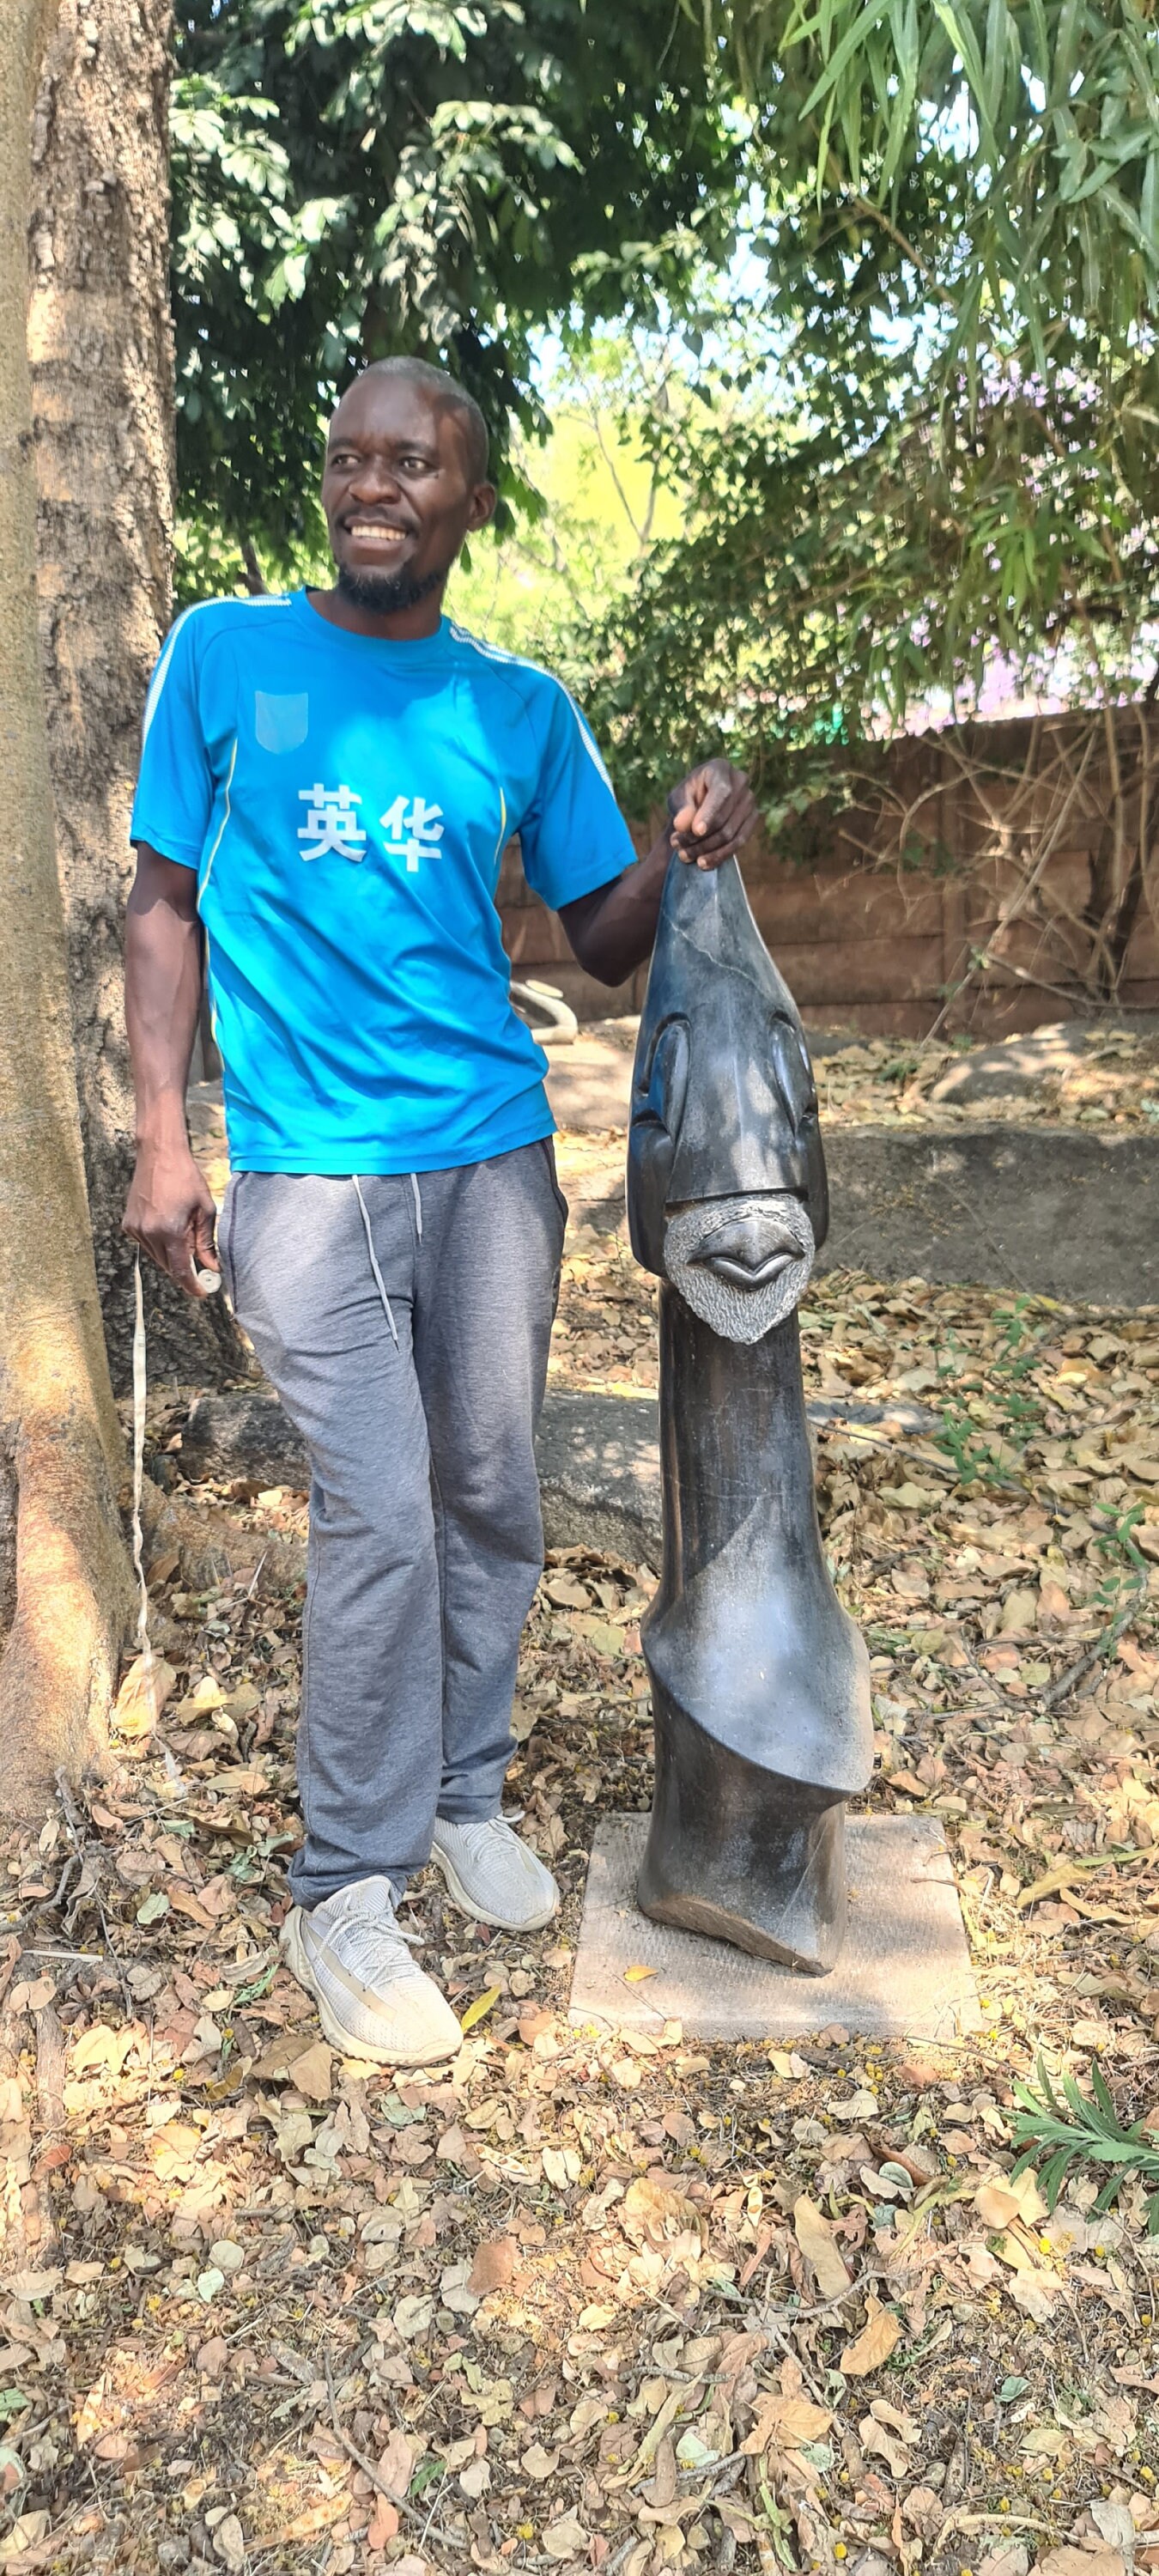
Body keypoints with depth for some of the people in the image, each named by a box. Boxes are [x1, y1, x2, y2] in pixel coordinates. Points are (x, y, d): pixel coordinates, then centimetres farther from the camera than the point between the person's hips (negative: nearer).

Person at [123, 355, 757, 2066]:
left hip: (496, 1157, 3)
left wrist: (686, 851, -10)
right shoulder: (224, 654, 4)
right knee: (380, 1522, -7)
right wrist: (163, 1136, -5)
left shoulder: (523, 708, 9)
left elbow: (605, 944, 11)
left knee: (492, 1497, 9)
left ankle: (464, 1796, 31)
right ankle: (346, 1894, 11)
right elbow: (165, 902, 5)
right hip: (310, 1169, -3)